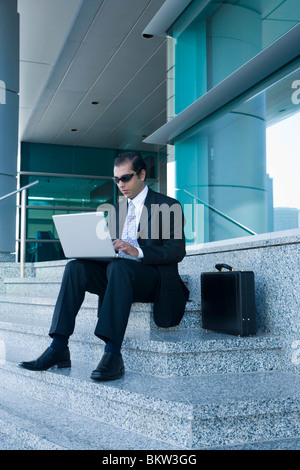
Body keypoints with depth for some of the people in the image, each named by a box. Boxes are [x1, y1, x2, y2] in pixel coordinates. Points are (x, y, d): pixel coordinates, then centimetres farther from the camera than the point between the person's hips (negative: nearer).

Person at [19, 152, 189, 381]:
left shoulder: (169, 206, 1)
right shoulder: (118, 208, 21)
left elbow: (177, 251, -10)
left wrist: (138, 252, -24)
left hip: (154, 279, -6)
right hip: (119, 273, 6)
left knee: (118, 267, -37)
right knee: (76, 267, -20)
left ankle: (113, 354, -41)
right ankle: (59, 348, -23)